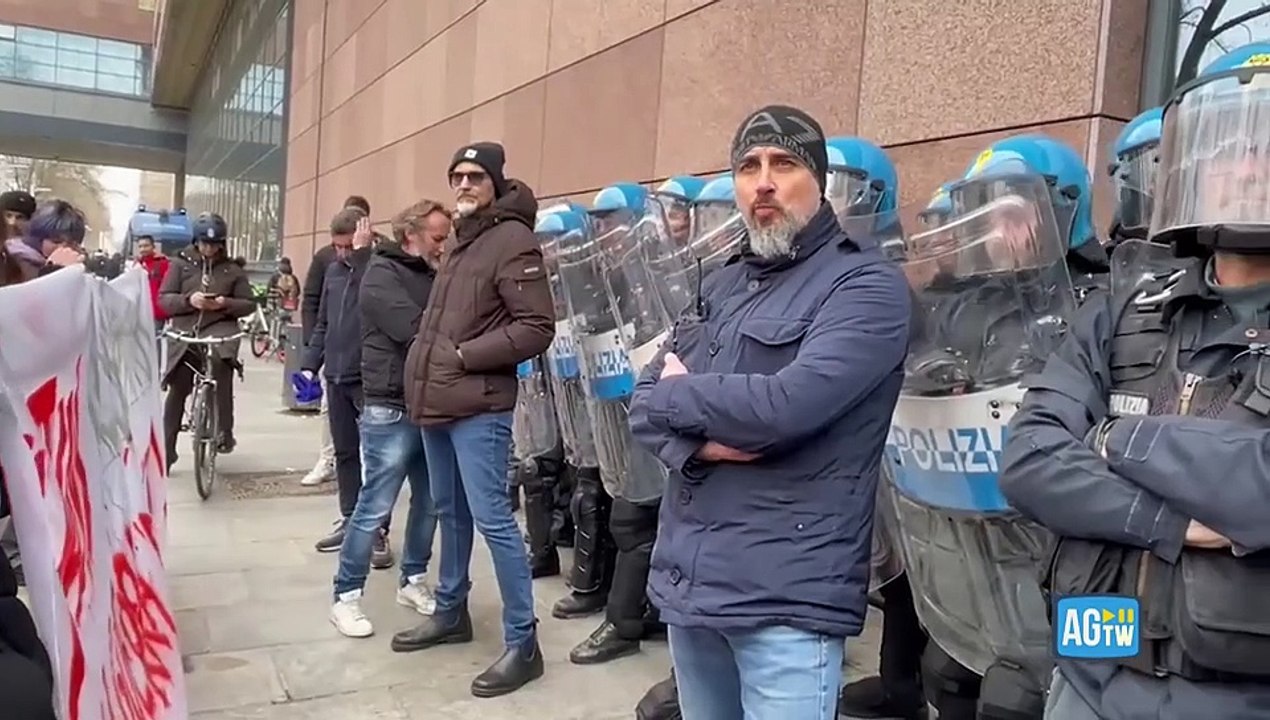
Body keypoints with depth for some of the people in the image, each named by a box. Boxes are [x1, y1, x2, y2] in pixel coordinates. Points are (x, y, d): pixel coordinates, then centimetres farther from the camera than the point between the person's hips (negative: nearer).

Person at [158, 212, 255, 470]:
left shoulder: (232, 270, 6)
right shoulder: (181, 264, 7)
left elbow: (249, 304, 6)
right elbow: (163, 299, 2)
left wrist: (226, 303, -14)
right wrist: (188, 300, -17)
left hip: (220, 329, -2)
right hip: (185, 333, 2)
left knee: (221, 361, -33)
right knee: (177, 392, 5)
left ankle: (225, 432, -22)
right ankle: (166, 450, 19)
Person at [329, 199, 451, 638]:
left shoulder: (433, 276, 14)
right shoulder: (382, 275, -8)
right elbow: (417, 331, -21)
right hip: (391, 410, -7)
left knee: (429, 502, 13)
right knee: (374, 509, -2)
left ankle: (412, 581, 29)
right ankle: (346, 596, 10)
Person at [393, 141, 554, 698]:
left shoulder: (512, 239, -11)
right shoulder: (461, 240, 18)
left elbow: (537, 328, -18)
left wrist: (465, 355, -17)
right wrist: (429, 359, 14)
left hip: (479, 407, -9)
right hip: (438, 402, 9)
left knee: (491, 518, -7)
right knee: (450, 510, 18)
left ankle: (522, 642, 3)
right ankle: (451, 611, 33)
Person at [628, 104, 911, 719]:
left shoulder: (866, 285, -8)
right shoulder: (721, 286, 14)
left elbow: (787, 406, -23)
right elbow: (646, 402, 9)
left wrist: (679, 395, -6)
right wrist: (695, 442, -13)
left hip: (786, 596, -7)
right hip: (687, 577, 7)